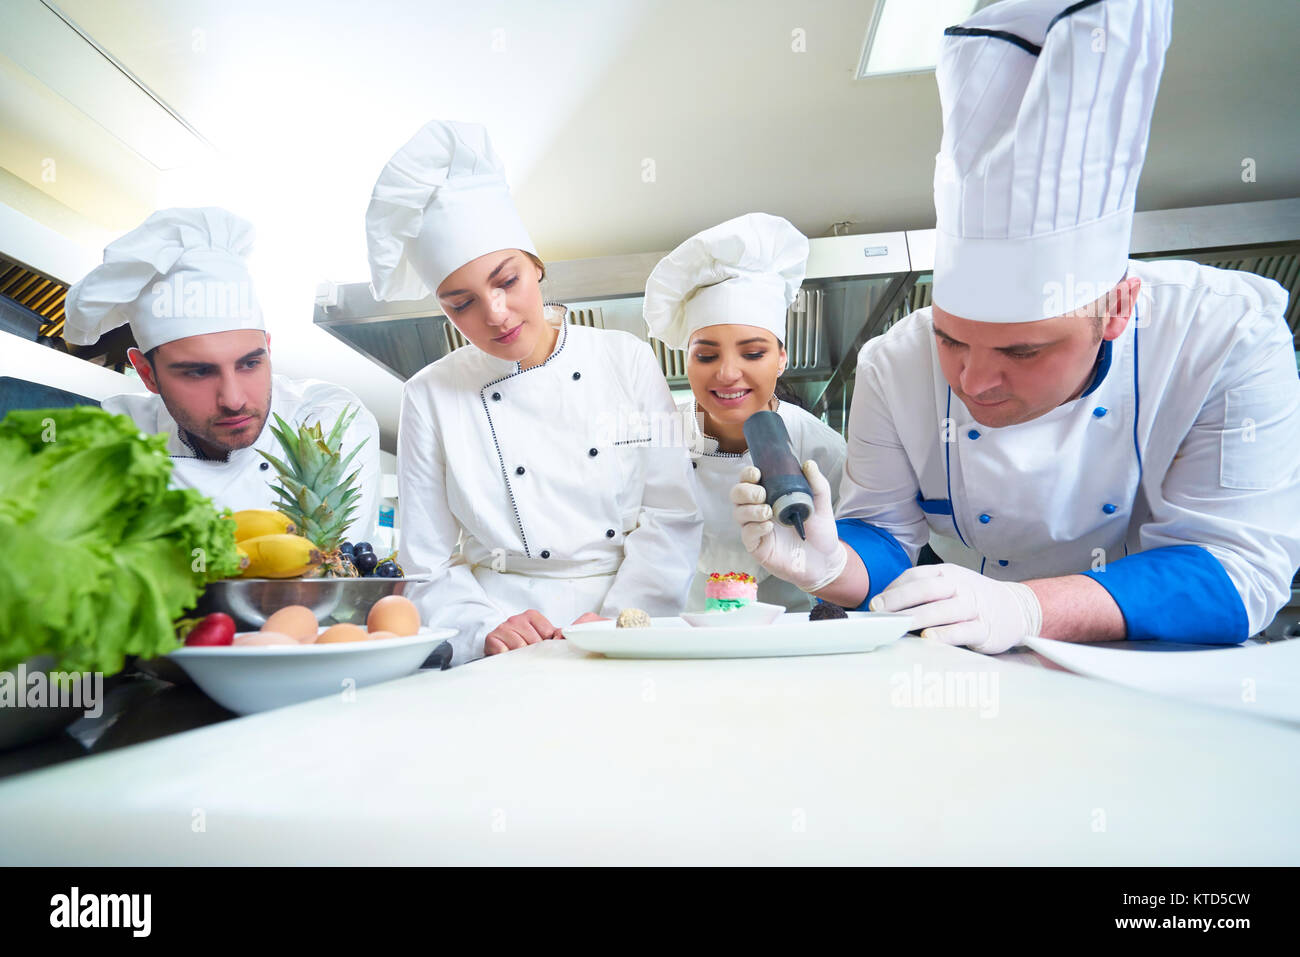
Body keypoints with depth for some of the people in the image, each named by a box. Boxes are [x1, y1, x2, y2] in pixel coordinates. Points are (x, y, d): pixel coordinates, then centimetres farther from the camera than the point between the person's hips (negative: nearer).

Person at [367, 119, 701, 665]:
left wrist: (618, 619, -11)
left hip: (629, 618, 1)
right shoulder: (430, 396, 1)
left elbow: (673, 517, 1)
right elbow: (429, 566, 3)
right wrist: (488, 629, -14)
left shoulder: (627, 359, 2)